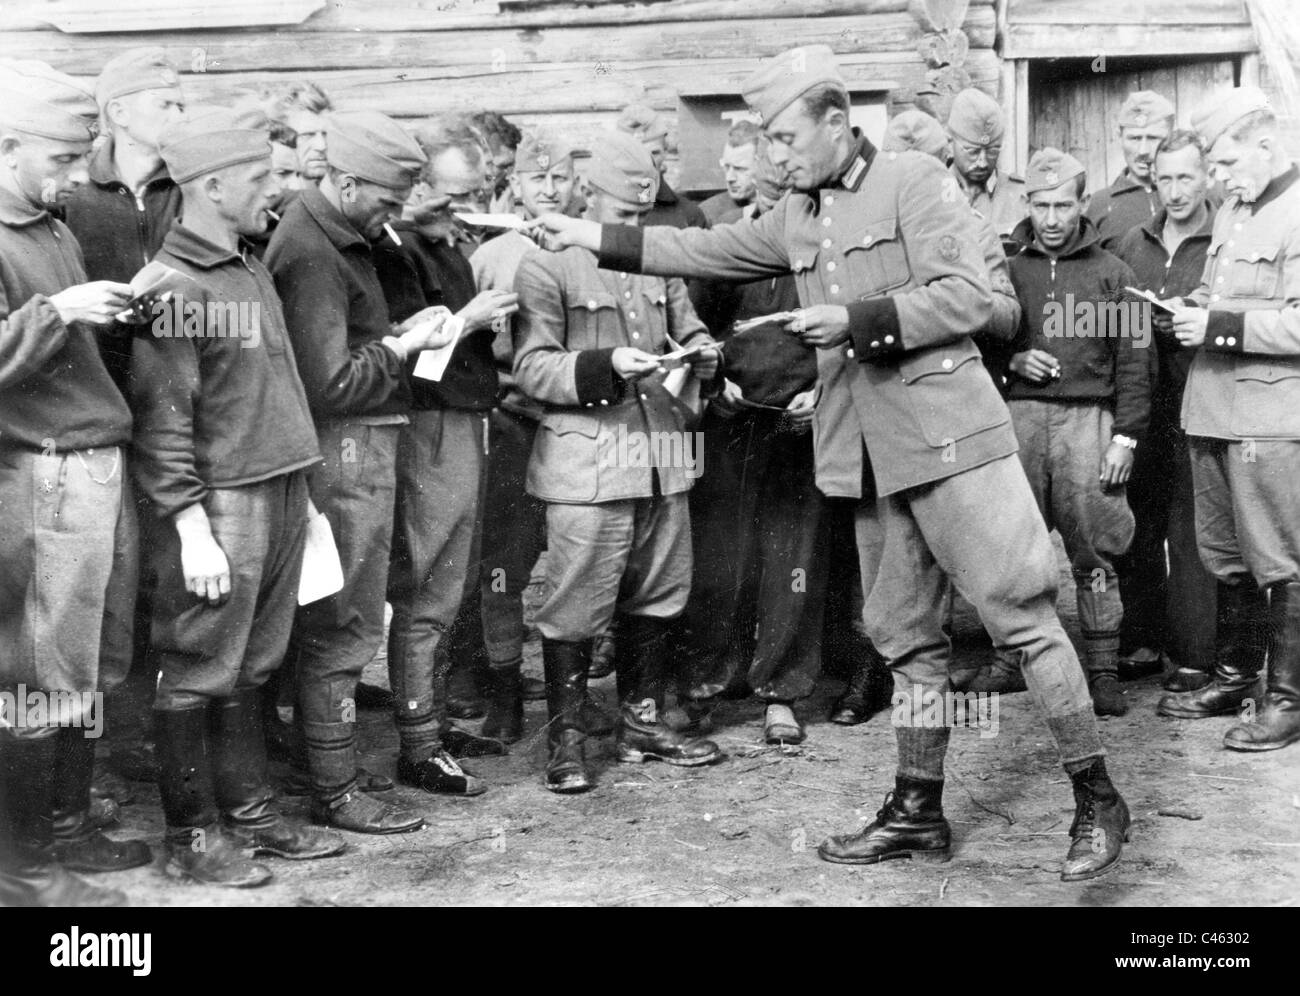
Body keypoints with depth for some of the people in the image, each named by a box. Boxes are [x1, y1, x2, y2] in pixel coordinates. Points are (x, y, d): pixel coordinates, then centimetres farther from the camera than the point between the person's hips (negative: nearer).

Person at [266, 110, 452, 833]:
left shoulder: (342, 238, 14)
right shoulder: (311, 254, -18)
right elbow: (329, 384, -21)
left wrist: (397, 333, 3)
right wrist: (403, 346, -12)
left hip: (365, 445, 10)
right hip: (345, 449, -10)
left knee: (333, 620, 16)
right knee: (343, 627, -3)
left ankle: (335, 763, 26)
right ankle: (337, 792, 6)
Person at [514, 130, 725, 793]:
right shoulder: (547, 265, -5)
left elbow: (687, 329, 24)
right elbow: (530, 367, -9)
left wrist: (701, 354, 0)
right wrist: (605, 365, -23)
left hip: (661, 458, 7)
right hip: (586, 463, -6)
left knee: (657, 598, 13)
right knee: (575, 609, -3)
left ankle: (643, 721, 27)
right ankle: (566, 741, 9)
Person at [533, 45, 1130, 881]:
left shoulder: (913, 181, -6)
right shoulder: (798, 217, 15)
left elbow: (969, 296, -13)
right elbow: (705, 250, 21)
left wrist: (856, 319, -16)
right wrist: (594, 238, 18)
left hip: (947, 435, -7)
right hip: (870, 456, 7)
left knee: (1023, 613, -5)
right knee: (907, 633, 12)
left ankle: (1097, 800, 6)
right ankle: (918, 811, 21)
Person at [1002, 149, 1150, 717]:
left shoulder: (1112, 274, 10)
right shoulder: (1006, 269, 12)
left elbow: (1133, 362, 7)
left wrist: (1125, 436, -1)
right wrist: (1010, 360, -5)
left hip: (1088, 419, -1)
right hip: (1018, 416, 1)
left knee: (1094, 553, -2)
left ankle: (1103, 671, 4)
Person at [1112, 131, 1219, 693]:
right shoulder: (1131, 244, 13)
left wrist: (1174, 320, -18)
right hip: (1138, 409, 5)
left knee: (1191, 536, -2)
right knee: (1136, 530, 11)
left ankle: (1196, 654, 6)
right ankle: (1141, 639, 23)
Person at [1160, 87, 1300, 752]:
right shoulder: (1232, 212, 16)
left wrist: (1219, 325, -20)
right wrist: (1189, 311, 7)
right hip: (1213, 410, 9)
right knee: (1223, 556, 15)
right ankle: (1234, 677, 28)